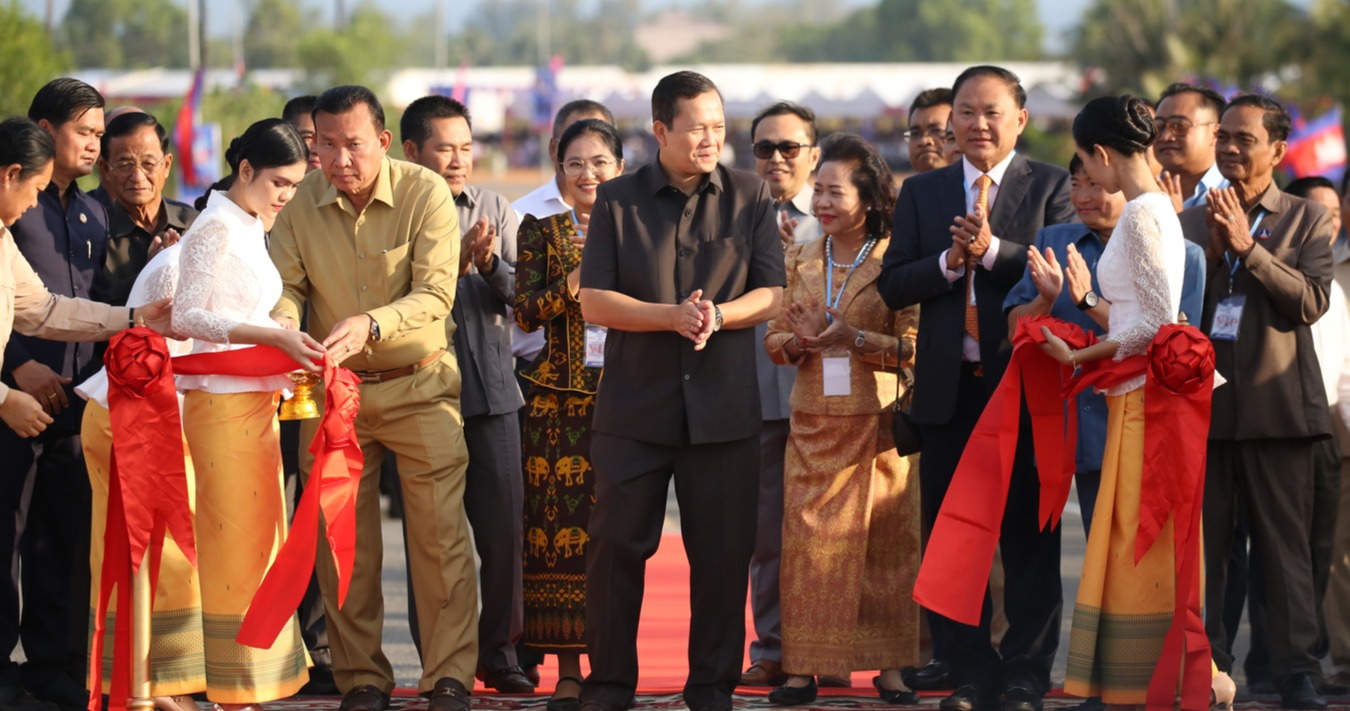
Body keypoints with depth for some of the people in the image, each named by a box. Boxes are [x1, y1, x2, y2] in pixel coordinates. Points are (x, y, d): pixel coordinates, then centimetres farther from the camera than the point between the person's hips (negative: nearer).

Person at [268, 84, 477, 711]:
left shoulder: (426, 194, -13)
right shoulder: (302, 202, -3)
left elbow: (435, 294, -19)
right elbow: (284, 284, -1)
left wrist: (370, 324, -35)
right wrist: (283, 328, -24)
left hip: (418, 384, -3)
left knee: (440, 532, -6)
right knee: (341, 540, 4)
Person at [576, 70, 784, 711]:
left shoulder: (749, 198, 6)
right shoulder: (617, 200, 4)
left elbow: (772, 295, 3)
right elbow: (593, 300, -3)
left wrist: (717, 315, -16)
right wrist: (671, 315, -16)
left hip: (723, 407, 1)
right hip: (634, 405, -1)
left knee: (722, 551, 2)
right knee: (616, 544, 0)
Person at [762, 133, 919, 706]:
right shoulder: (801, 261, 11)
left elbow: (913, 347, -8)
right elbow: (774, 338, 11)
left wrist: (854, 338, -21)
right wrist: (801, 340, -11)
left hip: (877, 423, -3)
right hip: (814, 423, 4)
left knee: (886, 544, -1)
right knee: (807, 541, -1)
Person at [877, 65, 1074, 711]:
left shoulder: (1052, 187, 1)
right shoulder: (921, 193, 12)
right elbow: (892, 286, 4)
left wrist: (992, 250, -21)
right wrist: (949, 261, -12)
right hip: (950, 389, 4)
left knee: (1029, 538, 1)